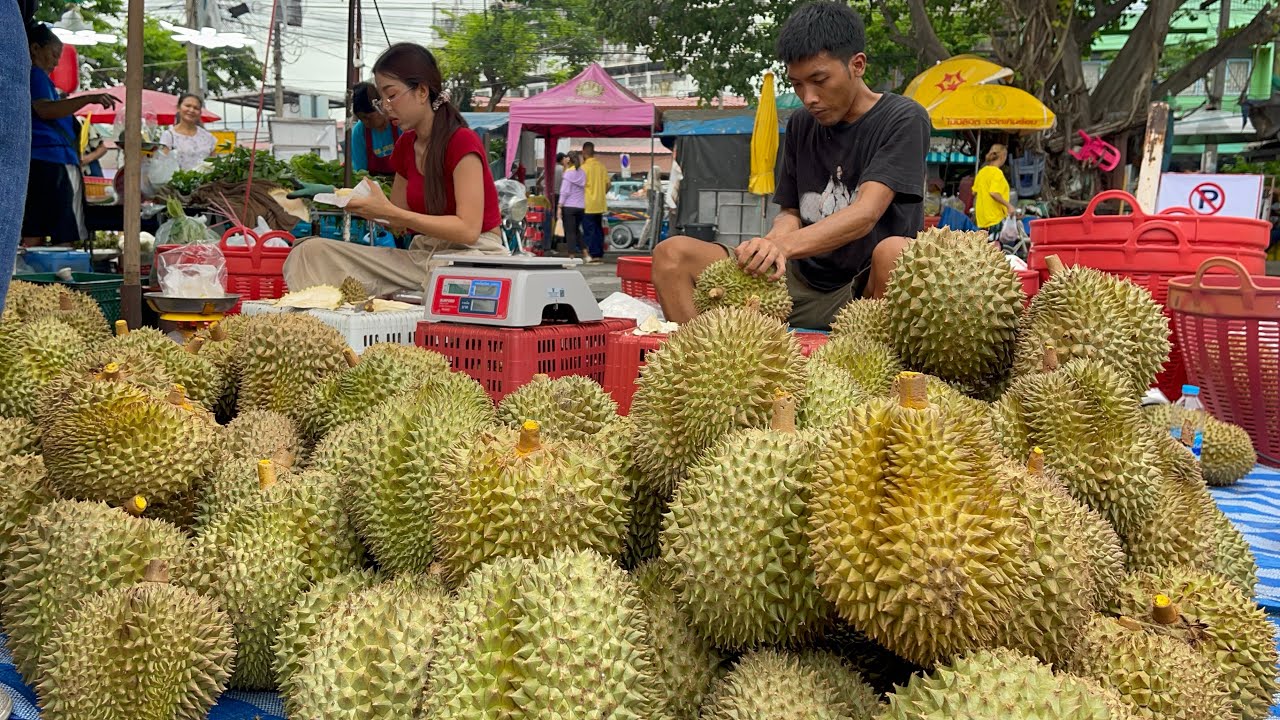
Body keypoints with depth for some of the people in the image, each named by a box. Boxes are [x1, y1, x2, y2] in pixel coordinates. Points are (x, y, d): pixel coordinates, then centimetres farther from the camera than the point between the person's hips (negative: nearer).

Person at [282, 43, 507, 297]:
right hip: (421, 256, 7)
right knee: (314, 251, -10)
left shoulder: (462, 141, -11)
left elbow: (468, 229, -20)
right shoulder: (406, 145, 11)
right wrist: (365, 206, -5)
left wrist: (389, 212, -22)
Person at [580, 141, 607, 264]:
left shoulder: (584, 167, -13)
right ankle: (600, 255, 13)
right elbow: (607, 184, 10)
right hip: (600, 204, 6)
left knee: (589, 230, -2)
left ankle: (593, 255, -5)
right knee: (598, 230, 12)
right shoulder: (601, 166, 6)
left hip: (588, 204, -6)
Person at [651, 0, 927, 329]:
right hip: (803, 283, 5)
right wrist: (773, 244, -14)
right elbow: (791, 212, 12)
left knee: (894, 252, -40)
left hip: (868, 290, -5)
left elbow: (866, 214, -17)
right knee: (672, 255, -9)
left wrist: (784, 245, -33)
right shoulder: (801, 126, 15)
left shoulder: (904, 119, -3)